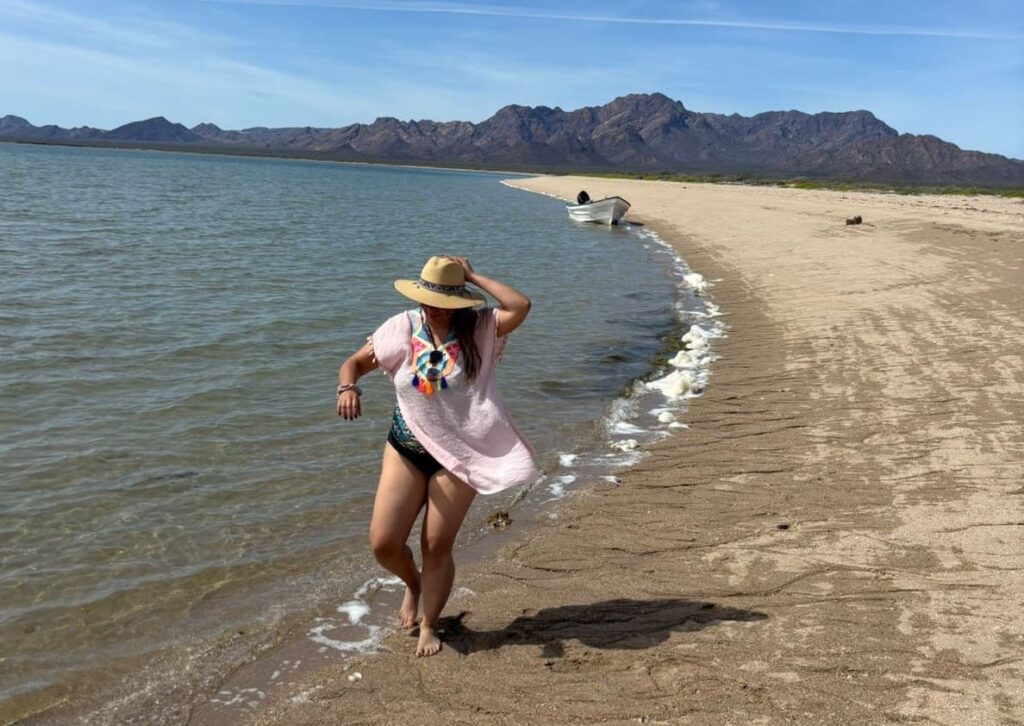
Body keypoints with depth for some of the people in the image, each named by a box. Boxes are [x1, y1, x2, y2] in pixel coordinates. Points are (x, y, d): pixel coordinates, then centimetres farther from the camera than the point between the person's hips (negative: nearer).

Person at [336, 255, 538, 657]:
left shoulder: (479, 330, -10)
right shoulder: (402, 328, -5)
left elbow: (521, 306, -26)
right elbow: (355, 362, 1)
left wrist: (473, 276, -19)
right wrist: (348, 386, -22)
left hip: (458, 454, -2)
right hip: (406, 448, 2)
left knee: (438, 547, 6)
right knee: (383, 543, -1)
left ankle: (429, 626, 32)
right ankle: (413, 584, 35)